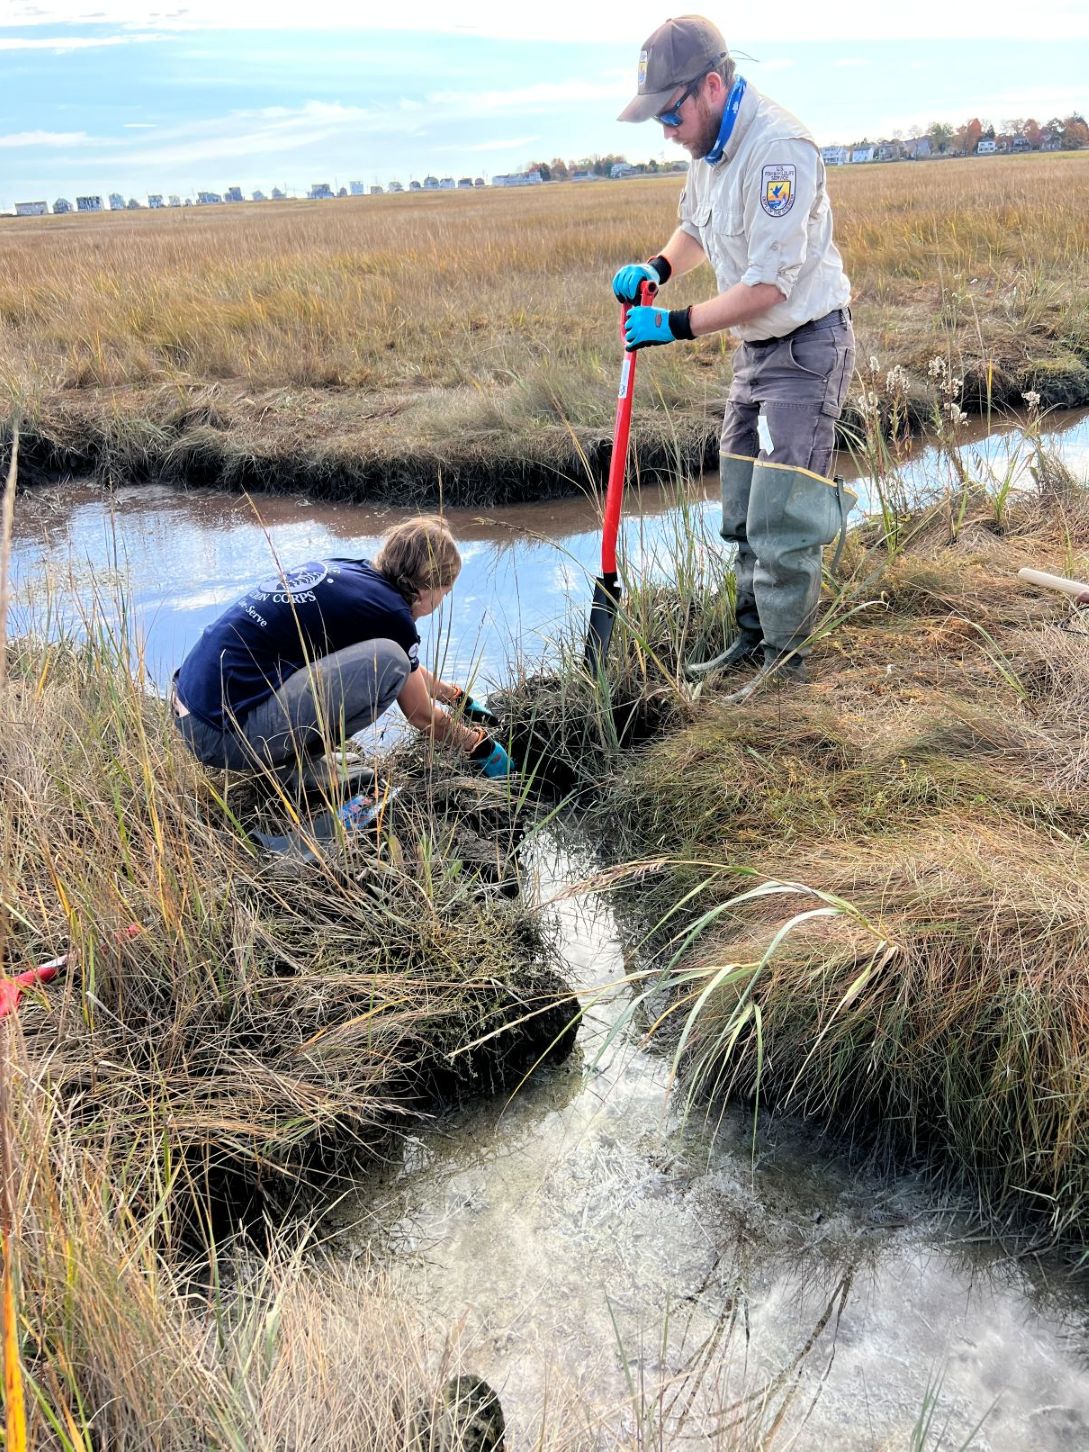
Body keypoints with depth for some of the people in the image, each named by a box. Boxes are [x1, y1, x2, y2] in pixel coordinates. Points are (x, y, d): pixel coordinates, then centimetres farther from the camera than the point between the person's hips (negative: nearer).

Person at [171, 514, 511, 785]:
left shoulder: (346, 571, 15)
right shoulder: (389, 610, -9)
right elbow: (423, 718, 6)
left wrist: (459, 699, 44)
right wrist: (481, 746, 23)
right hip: (224, 735, -9)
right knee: (387, 660, -16)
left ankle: (283, 757, 13)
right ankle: (296, 763, -2)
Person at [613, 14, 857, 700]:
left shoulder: (777, 148, -25)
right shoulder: (710, 144, 5)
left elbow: (768, 285, -28)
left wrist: (676, 325, -22)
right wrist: (657, 268, 1)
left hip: (807, 345, -9)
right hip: (756, 346, 10)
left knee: (781, 515, -9)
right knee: (743, 509, 14)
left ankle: (785, 663, 3)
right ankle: (753, 641, 27)